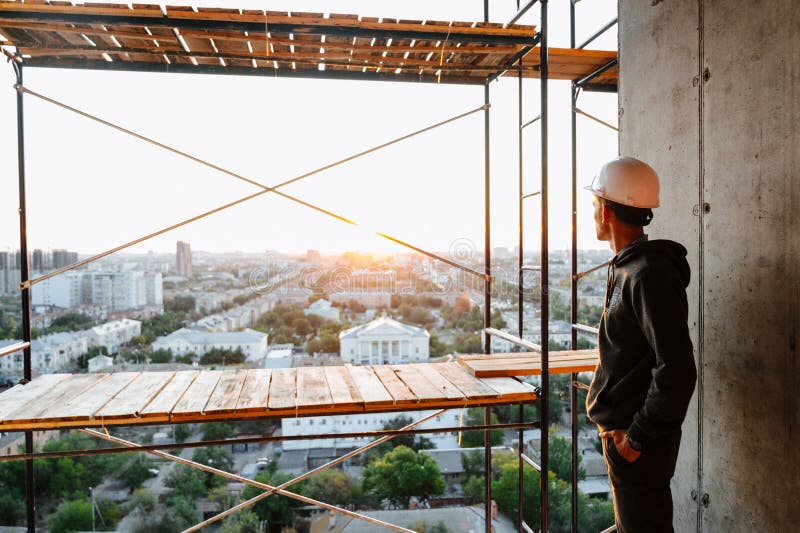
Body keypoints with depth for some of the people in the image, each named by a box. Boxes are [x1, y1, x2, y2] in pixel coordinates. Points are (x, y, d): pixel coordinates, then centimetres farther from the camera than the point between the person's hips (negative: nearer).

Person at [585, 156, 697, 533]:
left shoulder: (650, 274, -23)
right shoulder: (626, 267, 9)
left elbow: (677, 370, -26)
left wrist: (639, 436, -19)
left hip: (638, 437, -9)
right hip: (620, 428, 9)